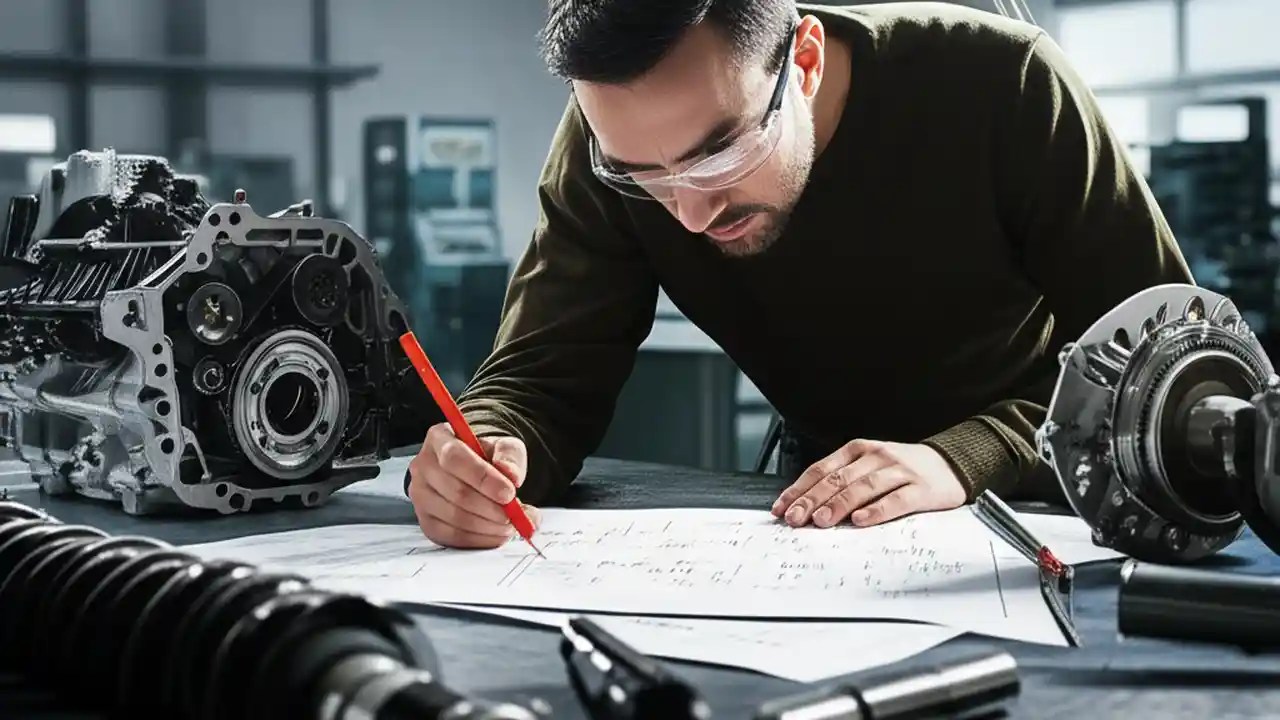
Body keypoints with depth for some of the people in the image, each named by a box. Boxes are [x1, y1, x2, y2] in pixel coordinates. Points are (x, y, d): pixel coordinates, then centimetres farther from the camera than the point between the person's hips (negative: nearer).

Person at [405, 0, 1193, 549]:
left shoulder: (1001, 87, -23)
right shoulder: (612, 144, -17)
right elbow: (544, 375, -14)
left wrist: (968, 456, -32)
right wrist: (489, 454, -36)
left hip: (1040, 508, -2)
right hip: (830, 521, 2)